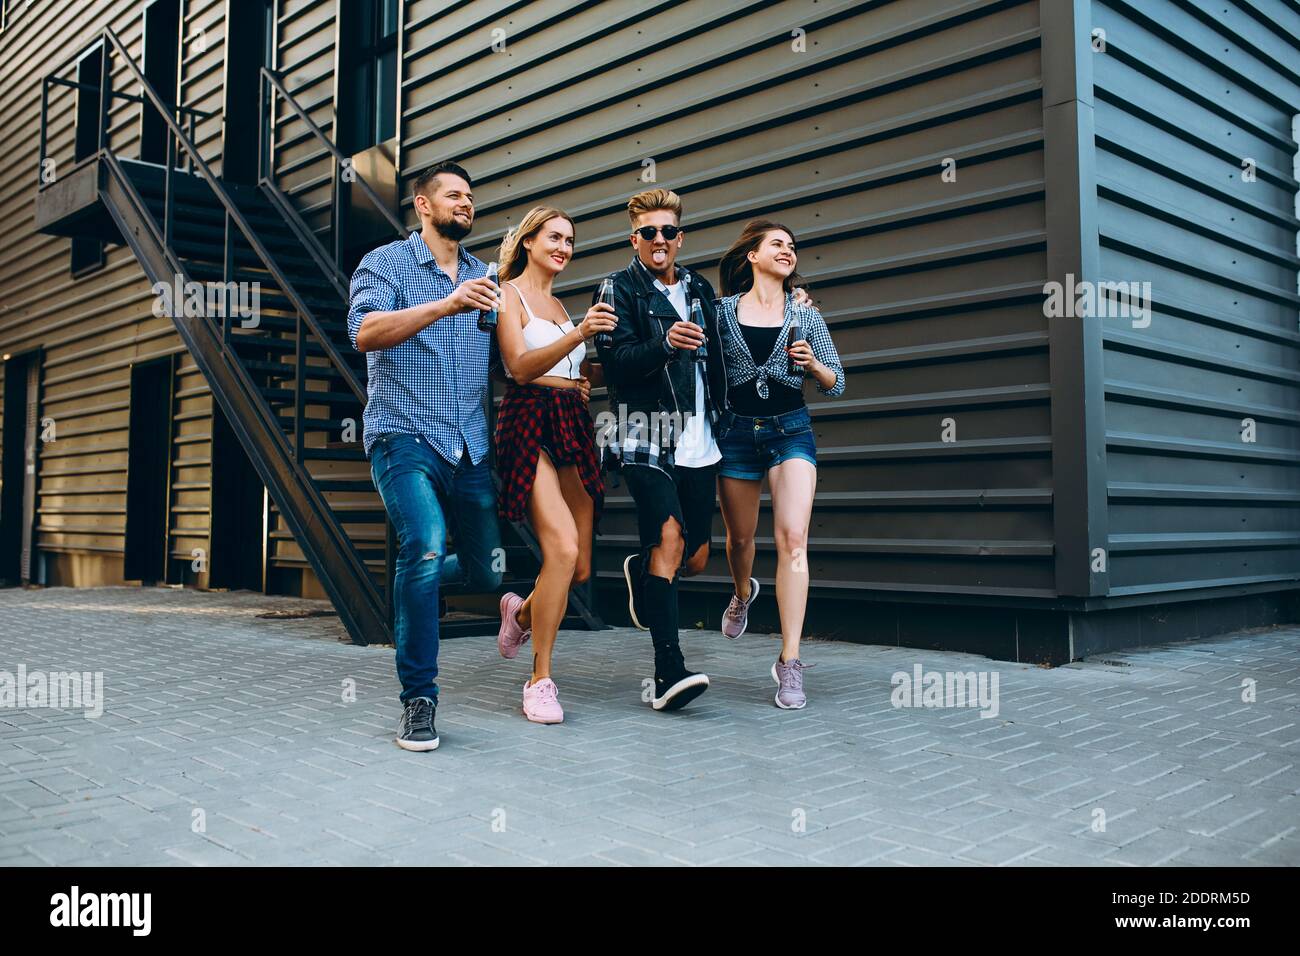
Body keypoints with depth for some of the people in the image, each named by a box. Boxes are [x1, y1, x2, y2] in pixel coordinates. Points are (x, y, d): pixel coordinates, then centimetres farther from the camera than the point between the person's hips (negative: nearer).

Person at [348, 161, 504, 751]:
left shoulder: (484, 278, 18)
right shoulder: (386, 263, 3)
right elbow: (365, 332, -17)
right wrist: (445, 305, -27)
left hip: (471, 447, 6)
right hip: (406, 436, -5)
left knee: (488, 571, 6)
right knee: (428, 547, -27)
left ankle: (414, 578, 41)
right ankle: (419, 700, -14)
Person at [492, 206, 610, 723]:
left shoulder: (559, 304, 22)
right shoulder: (509, 294, 1)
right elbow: (520, 368, -15)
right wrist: (579, 334, -26)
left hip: (571, 427, 7)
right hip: (529, 424, -7)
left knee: (580, 568, 3)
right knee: (563, 548, -23)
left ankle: (522, 612, 36)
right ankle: (540, 681, -11)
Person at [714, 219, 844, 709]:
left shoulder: (805, 315, 5)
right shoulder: (723, 311, 4)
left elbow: (836, 385, 8)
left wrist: (812, 363, -12)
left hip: (791, 430, -1)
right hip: (736, 431, 1)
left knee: (793, 537, -16)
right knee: (740, 537, 13)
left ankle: (790, 662, -14)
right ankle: (743, 592, 50)